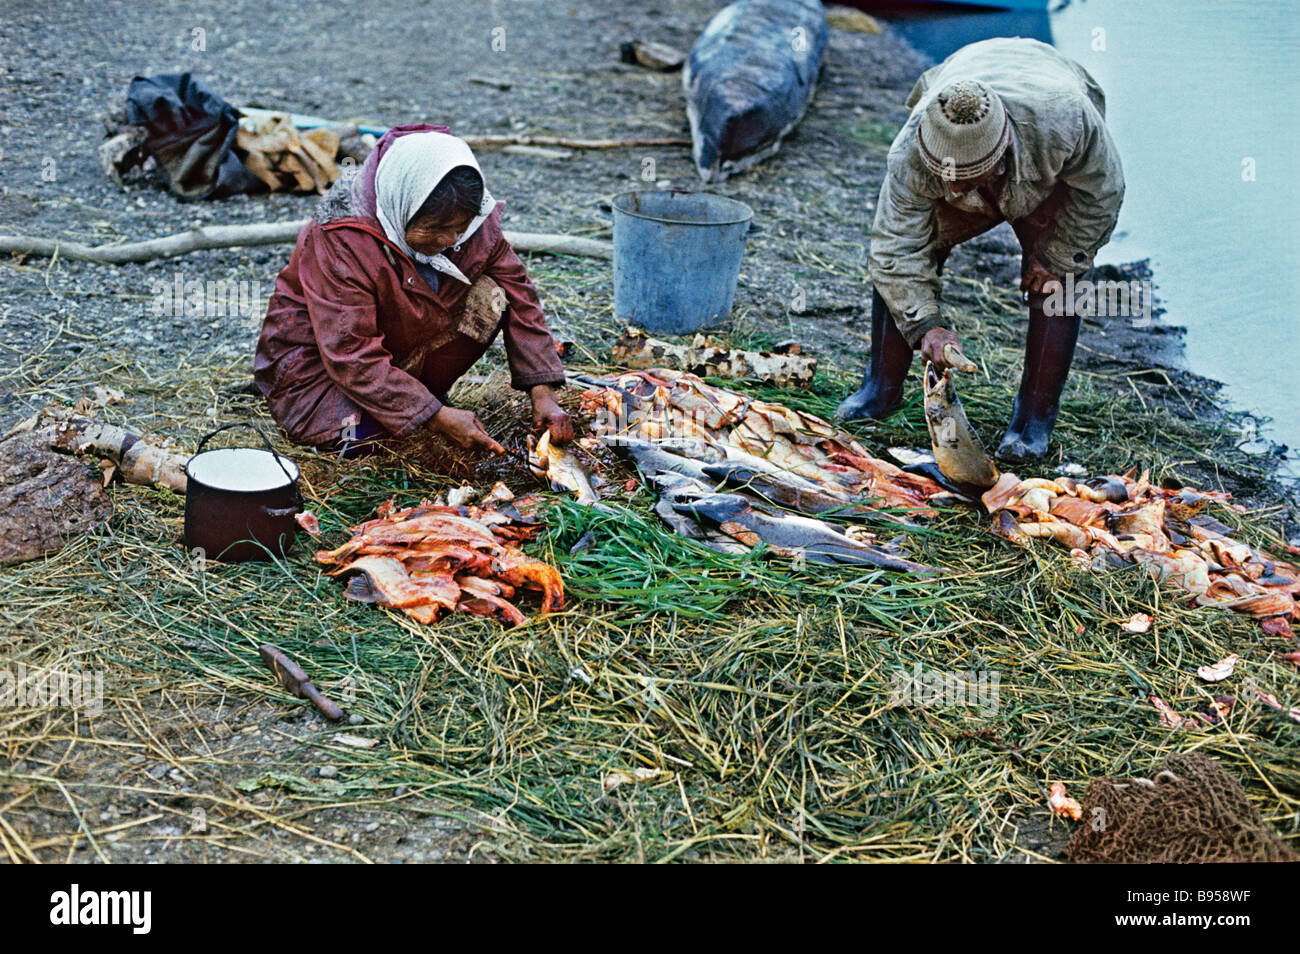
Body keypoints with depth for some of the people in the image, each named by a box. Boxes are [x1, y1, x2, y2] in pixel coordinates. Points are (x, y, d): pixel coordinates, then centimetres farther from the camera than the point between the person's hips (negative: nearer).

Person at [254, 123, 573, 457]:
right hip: (316, 358, -5)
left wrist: (543, 395, -21)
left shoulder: (471, 219, -17)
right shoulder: (343, 242, -33)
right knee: (362, 434, -33)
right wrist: (438, 418, -37)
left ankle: (426, 390, -3)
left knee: (489, 298, -17)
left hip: (402, 347, 5)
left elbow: (519, 296, -10)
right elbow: (351, 357, -33)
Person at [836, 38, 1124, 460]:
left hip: (1052, 178, -1)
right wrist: (926, 326, -44)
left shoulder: (1063, 118, -46)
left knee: (1052, 283, -15)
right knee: (893, 258, -12)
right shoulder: (910, 154, -42)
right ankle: (881, 390, 4)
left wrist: (1054, 259, -19)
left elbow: (1101, 192, -25)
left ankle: (1035, 420, -3)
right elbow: (898, 251, -34)